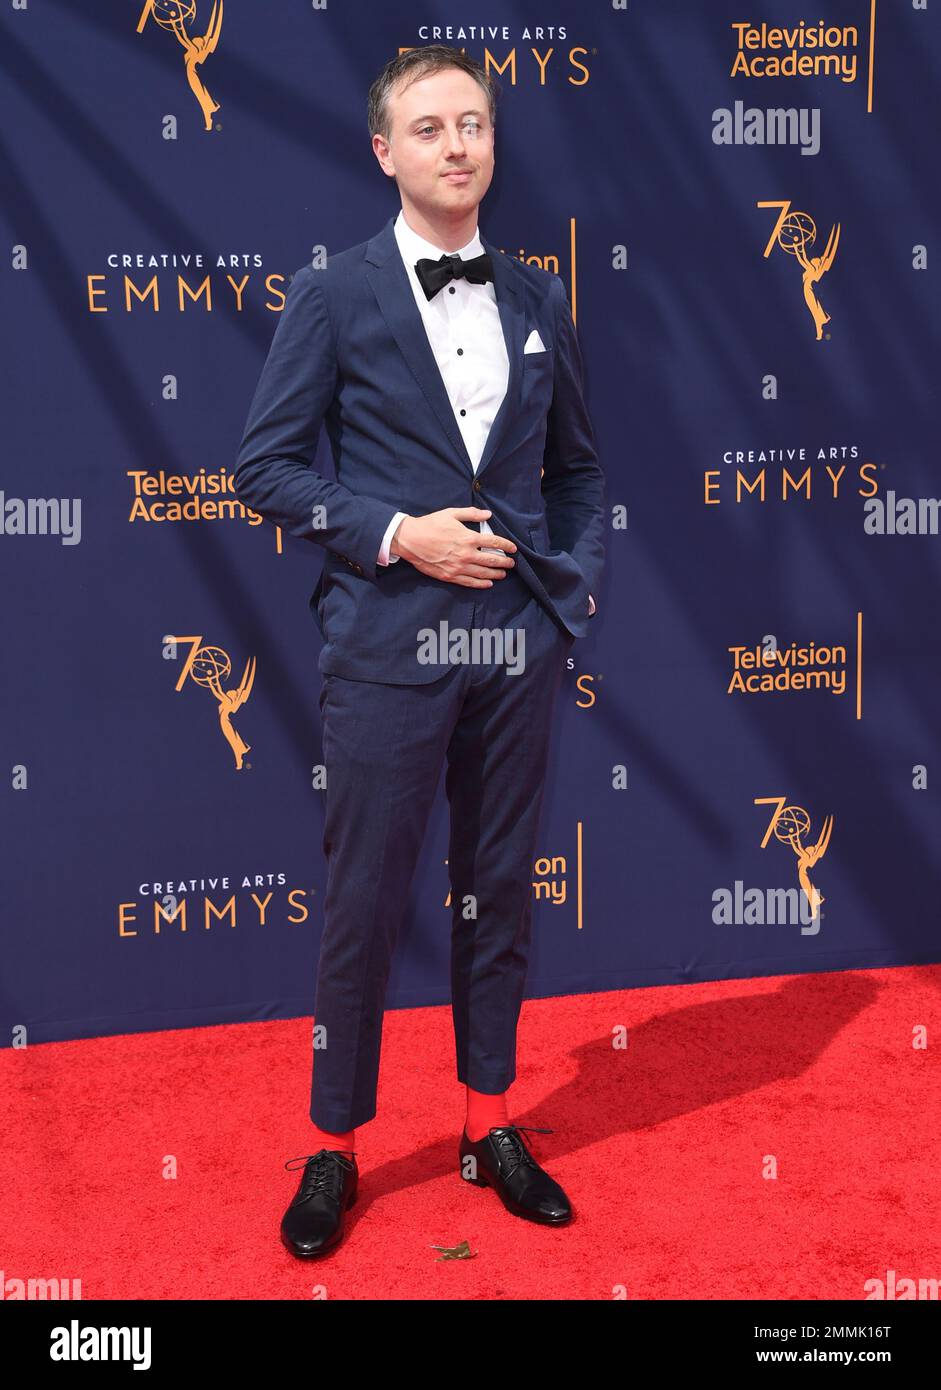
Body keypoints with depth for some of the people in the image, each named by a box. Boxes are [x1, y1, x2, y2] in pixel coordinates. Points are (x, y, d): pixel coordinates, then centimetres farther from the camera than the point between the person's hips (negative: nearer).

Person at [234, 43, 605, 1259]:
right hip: (387, 643, -4)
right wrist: (397, 535, -14)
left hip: (518, 642, 4)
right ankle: (333, 1149, 19)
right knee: (364, 901, 3)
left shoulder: (537, 300, 10)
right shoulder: (333, 296, -2)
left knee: (499, 889, 13)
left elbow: (576, 465, 18)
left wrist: (576, 581, 4)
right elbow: (265, 467, -5)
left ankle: (492, 1128, 28)